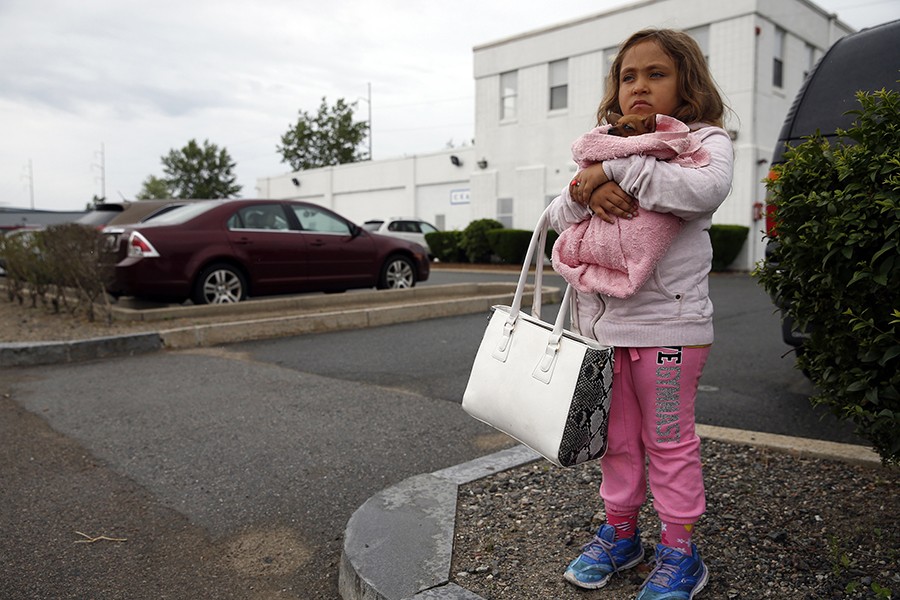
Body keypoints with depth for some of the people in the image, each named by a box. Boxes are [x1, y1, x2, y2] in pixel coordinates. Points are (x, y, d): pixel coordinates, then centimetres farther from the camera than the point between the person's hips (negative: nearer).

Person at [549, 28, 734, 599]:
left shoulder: (706, 140, 0)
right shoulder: (609, 150, 17)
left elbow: (703, 190, -24)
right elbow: (559, 214, 8)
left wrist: (615, 170, -20)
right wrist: (586, 193, -14)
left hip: (667, 321, -5)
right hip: (603, 319, 5)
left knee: (670, 440, 5)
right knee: (617, 435, 15)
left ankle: (680, 552, 22)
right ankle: (620, 533, 32)